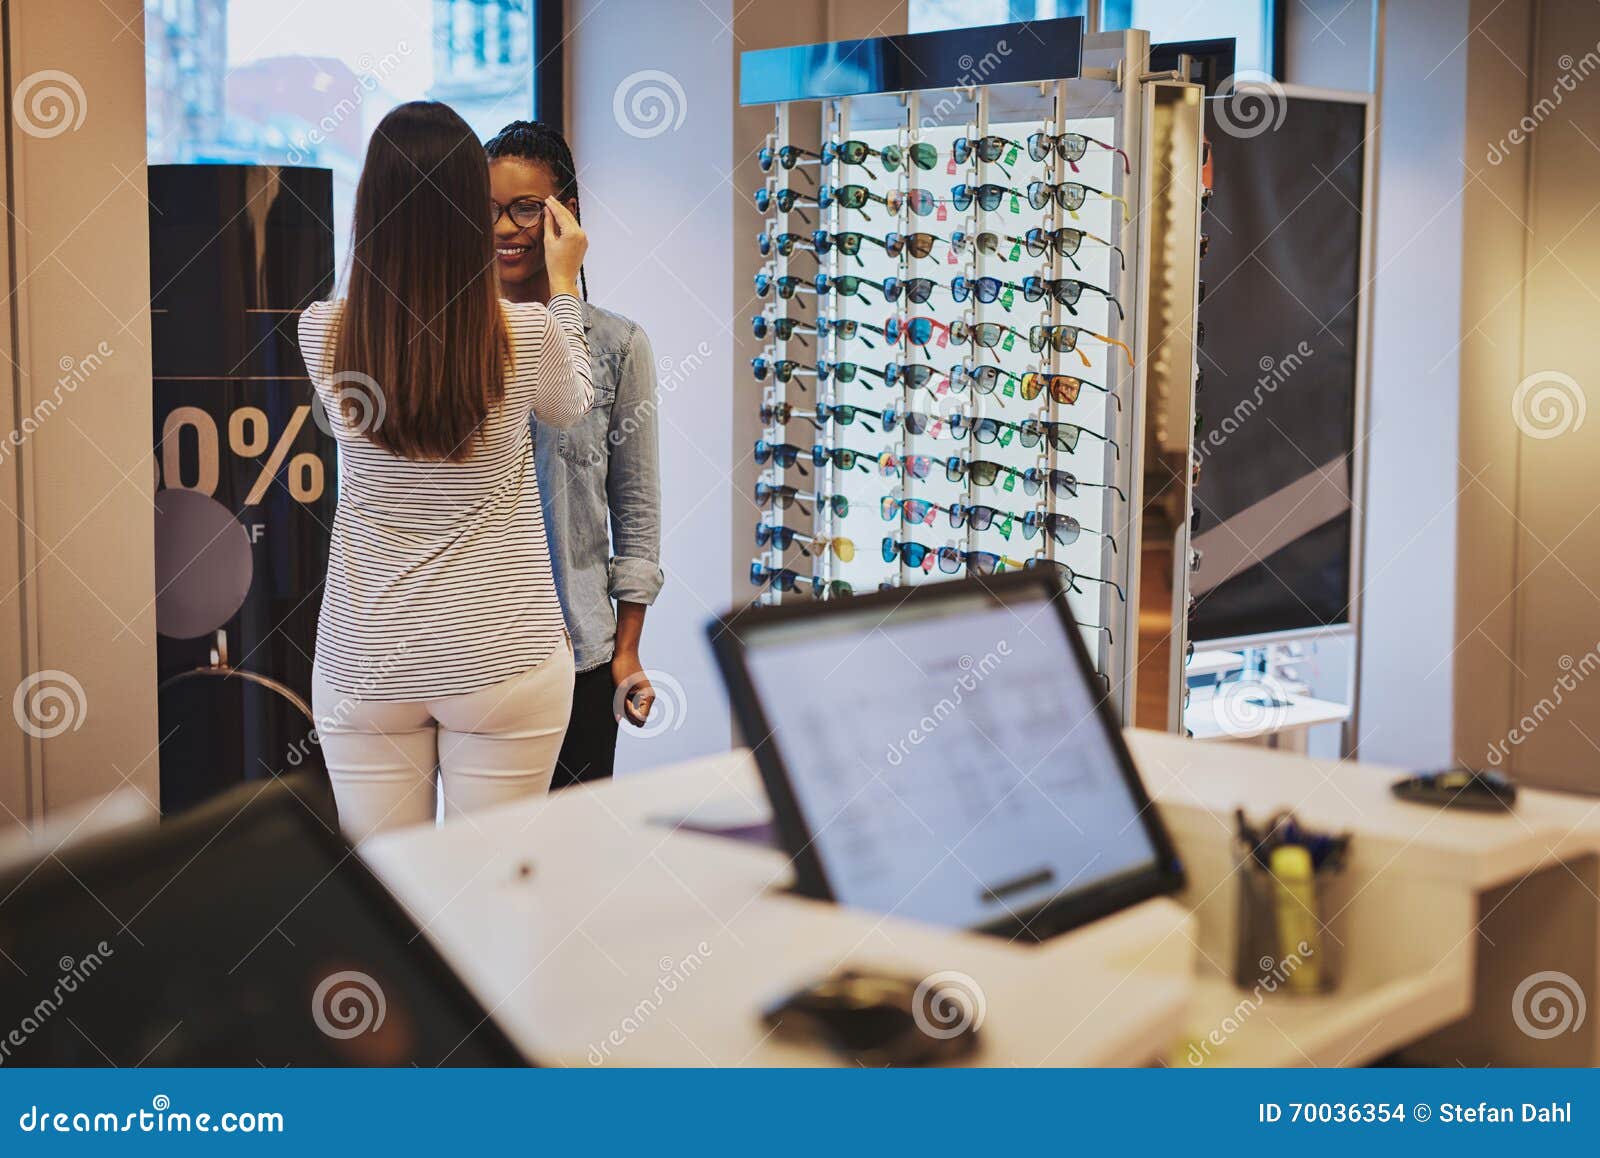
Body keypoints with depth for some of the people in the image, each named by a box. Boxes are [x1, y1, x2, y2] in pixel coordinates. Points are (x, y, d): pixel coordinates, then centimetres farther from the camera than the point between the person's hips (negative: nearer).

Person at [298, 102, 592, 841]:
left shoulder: (322, 335, -9)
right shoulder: (527, 337, -13)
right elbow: (571, 407, 11)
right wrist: (564, 284, 20)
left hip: (363, 661, 2)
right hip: (504, 660, -1)